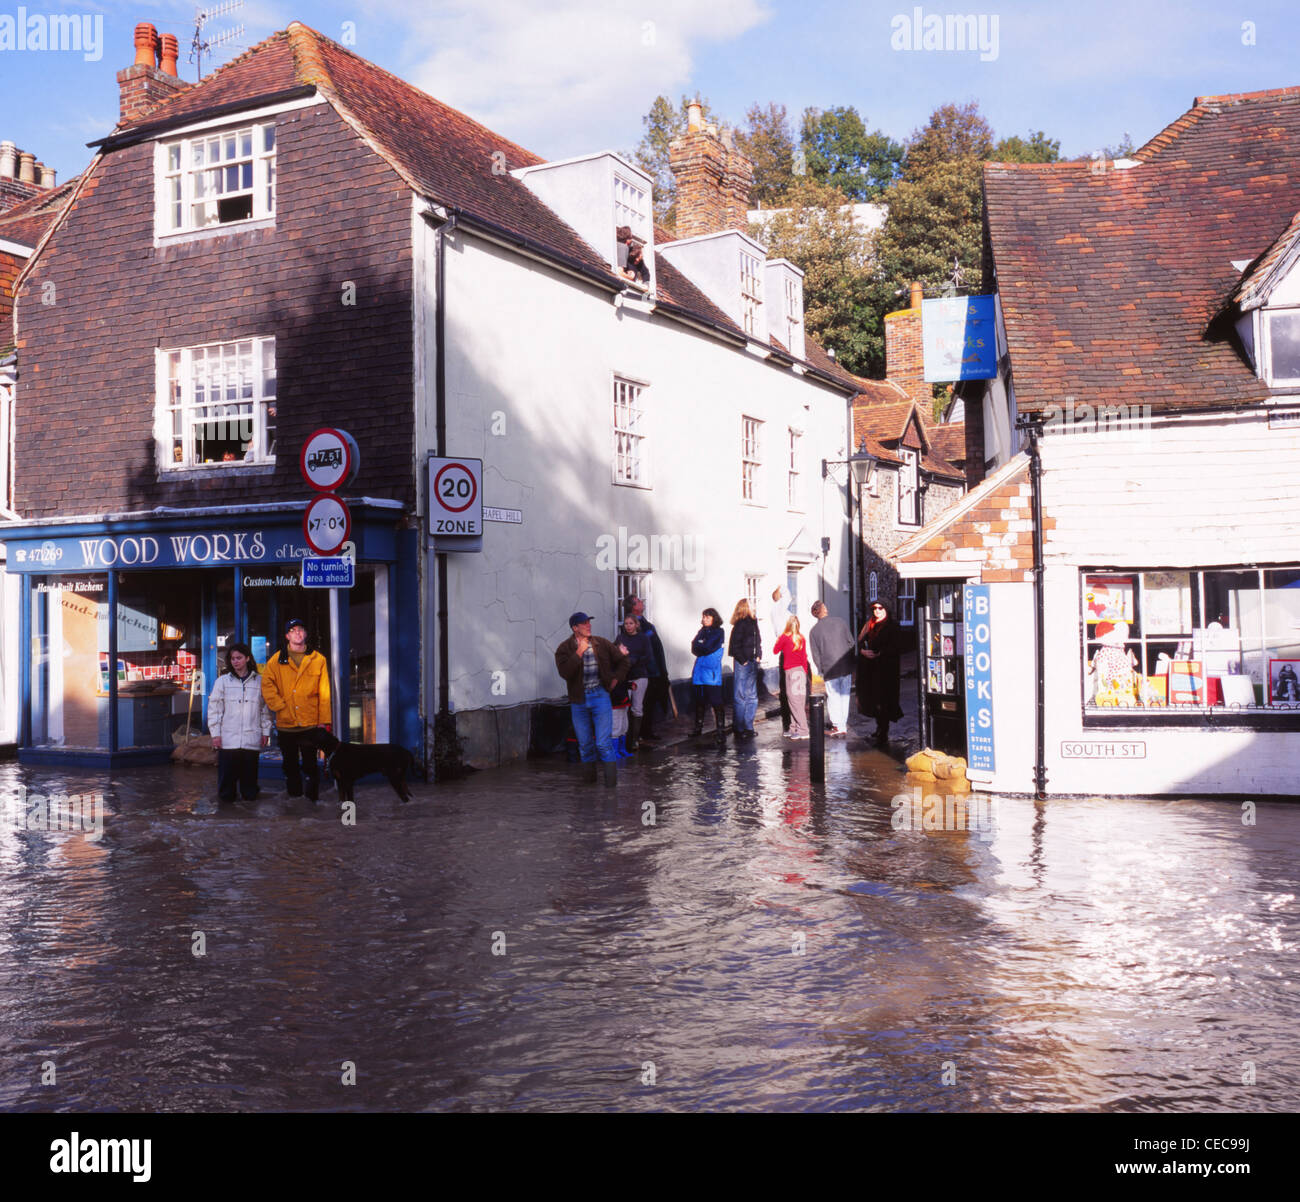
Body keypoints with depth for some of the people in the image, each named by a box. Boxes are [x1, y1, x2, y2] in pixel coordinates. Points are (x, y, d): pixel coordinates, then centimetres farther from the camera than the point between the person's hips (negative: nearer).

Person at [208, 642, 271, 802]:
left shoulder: (259, 681, 8)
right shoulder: (222, 681, 7)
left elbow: (265, 709, 11)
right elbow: (214, 709, 5)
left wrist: (265, 732, 7)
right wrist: (215, 733, -1)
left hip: (252, 739, 1)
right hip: (228, 739, 0)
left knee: (249, 773, 4)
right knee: (227, 773, -1)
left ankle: (249, 795, 18)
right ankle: (226, 796, 12)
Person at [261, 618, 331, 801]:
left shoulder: (318, 660, 5)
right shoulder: (277, 660, 6)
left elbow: (324, 693, 4)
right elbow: (267, 685, -1)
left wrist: (324, 720, -2)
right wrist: (280, 707, -11)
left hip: (310, 724, -1)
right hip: (285, 724, 1)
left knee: (310, 763, -2)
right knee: (290, 765, 10)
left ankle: (312, 798, 7)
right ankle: (294, 797, 20)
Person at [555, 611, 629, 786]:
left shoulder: (601, 644, 4)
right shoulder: (564, 649, -2)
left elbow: (622, 660, 17)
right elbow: (565, 672, -18)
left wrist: (616, 678, 8)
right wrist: (579, 652, -17)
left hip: (600, 696, -1)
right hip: (578, 700, 1)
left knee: (603, 743, -7)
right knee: (585, 744, 10)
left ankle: (611, 781, -2)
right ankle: (589, 777, 26)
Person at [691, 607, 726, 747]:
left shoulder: (718, 632, -1)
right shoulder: (702, 631, 17)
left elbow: (709, 647, -12)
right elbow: (694, 648, 8)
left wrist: (699, 646, 2)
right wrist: (704, 648, -8)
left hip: (712, 671, -6)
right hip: (700, 670, 6)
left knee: (715, 701, -10)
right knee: (700, 700, 11)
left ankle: (720, 729, -9)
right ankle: (698, 727, 23)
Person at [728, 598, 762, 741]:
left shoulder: (753, 621, 11)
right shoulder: (740, 624, -13)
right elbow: (735, 644, -15)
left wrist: (758, 656, 6)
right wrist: (743, 660, -13)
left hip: (752, 662, 8)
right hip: (743, 663, -8)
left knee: (752, 696, 12)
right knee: (740, 696, -2)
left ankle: (748, 727, 20)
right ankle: (739, 729, 5)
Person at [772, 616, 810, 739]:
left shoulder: (784, 637, -10)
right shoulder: (801, 638, 5)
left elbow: (775, 650, 3)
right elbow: (804, 656, 9)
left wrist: (778, 639, 17)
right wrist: (805, 672, 16)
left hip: (791, 671, -6)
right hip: (801, 669, 6)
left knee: (794, 700, -6)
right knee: (798, 700, 12)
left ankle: (803, 730, -10)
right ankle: (794, 728, 16)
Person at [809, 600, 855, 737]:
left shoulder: (814, 631, -2)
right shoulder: (840, 622, 0)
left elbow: (815, 655, 0)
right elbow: (851, 642, 5)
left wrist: (822, 670, 10)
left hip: (830, 670, -2)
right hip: (846, 668, 2)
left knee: (833, 697, 6)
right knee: (844, 695, 12)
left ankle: (838, 727, 3)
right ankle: (844, 724, 19)